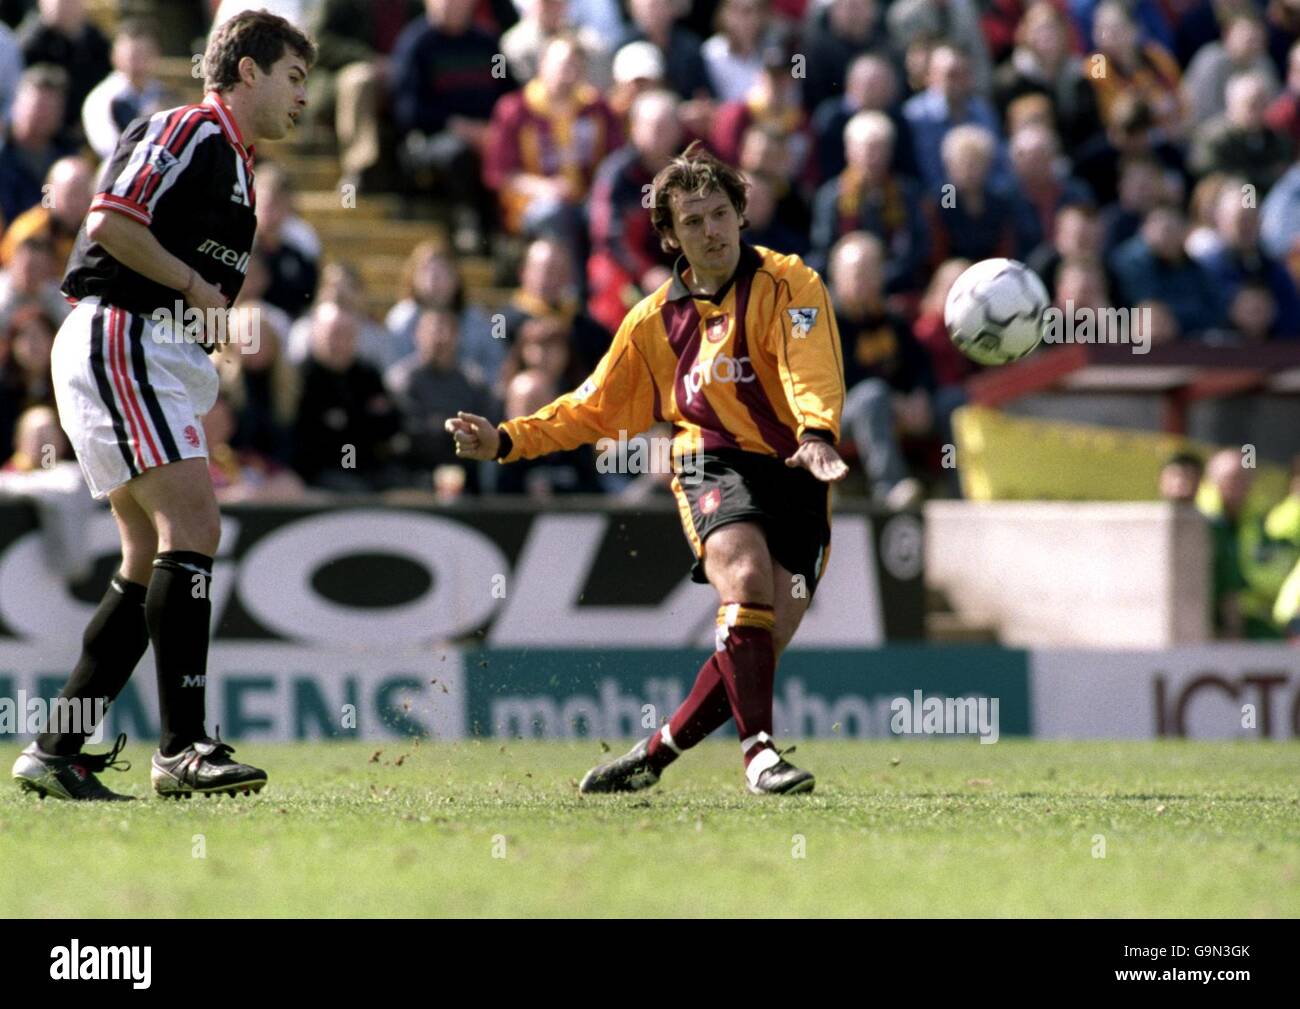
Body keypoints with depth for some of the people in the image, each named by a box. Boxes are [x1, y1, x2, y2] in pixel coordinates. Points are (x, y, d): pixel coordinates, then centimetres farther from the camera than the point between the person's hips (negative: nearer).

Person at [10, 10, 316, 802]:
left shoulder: (234, 165, 24)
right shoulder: (185, 131, -6)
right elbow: (112, 222, -18)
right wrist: (199, 288, -14)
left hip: (164, 362, 11)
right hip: (120, 342, -11)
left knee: (152, 563, 8)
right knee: (192, 525, -20)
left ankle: (55, 752, 9)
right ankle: (184, 747, -25)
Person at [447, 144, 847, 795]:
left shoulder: (787, 284, -1)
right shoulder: (655, 321, 11)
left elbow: (812, 369, -18)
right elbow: (593, 410, 21)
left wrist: (816, 433, -39)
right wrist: (505, 441, 11)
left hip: (796, 475, -1)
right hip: (712, 463, 1)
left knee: (764, 644, -9)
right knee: (746, 577, -30)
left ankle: (654, 754, 10)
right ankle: (758, 751, -29)